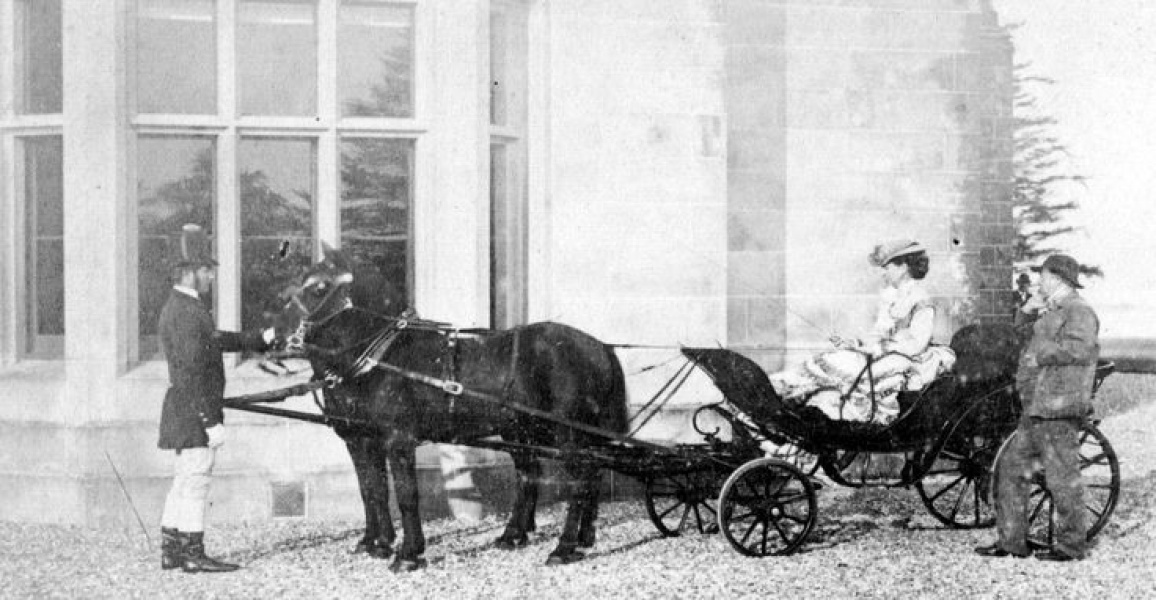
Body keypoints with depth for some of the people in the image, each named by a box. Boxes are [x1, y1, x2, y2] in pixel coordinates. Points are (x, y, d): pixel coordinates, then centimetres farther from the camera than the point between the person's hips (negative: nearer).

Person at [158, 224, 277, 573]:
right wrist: (212, 422, -23)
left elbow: (215, 340, 27)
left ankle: (171, 551, 20)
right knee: (196, 483, -5)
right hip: (195, 412, -11)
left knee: (183, 484, 15)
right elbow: (193, 373, -23)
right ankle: (193, 555, -2)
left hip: (184, 413, 11)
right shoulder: (187, 312, -19)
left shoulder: (177, 306, 14)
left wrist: (260, 340, 29)